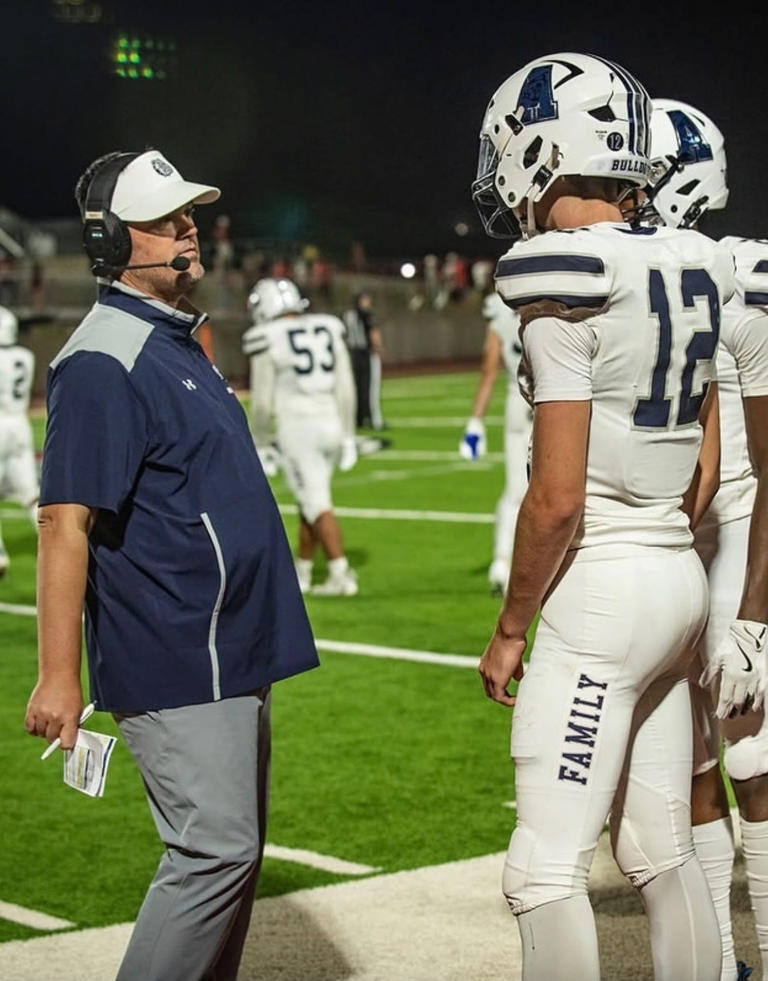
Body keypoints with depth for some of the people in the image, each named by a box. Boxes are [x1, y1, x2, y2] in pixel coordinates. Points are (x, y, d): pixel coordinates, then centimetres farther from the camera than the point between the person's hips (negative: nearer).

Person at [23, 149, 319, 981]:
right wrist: (58, 675, -24)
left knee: (232, 850, 14)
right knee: (216, 850, -9)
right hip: (172, 666, -10)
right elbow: (66, 522, -20)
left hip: (231, 655, 10)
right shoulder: (104, 362, -16)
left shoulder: (178, 343, 14)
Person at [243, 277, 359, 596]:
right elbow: (345, 390, 10)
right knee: (310, 501, 17)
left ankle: (342, 575, -11)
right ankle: (301, 572, 26)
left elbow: (262, 401, -4)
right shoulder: (329, 332, 9)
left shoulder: (268, 341, -6)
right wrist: (348, 436, 16)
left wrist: (260, 444, 6)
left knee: (317, 505, -5)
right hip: (331, 423, 6)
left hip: (296, 427, -6)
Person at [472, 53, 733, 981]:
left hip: (600, 586, -9)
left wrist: (510, 628, -6)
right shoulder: (692, 274, 8)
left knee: (545, 870, -2)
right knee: (663, 853, 15)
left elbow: (556, 498, -17)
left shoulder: (566, 286, -16)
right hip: (679, 579, 9)